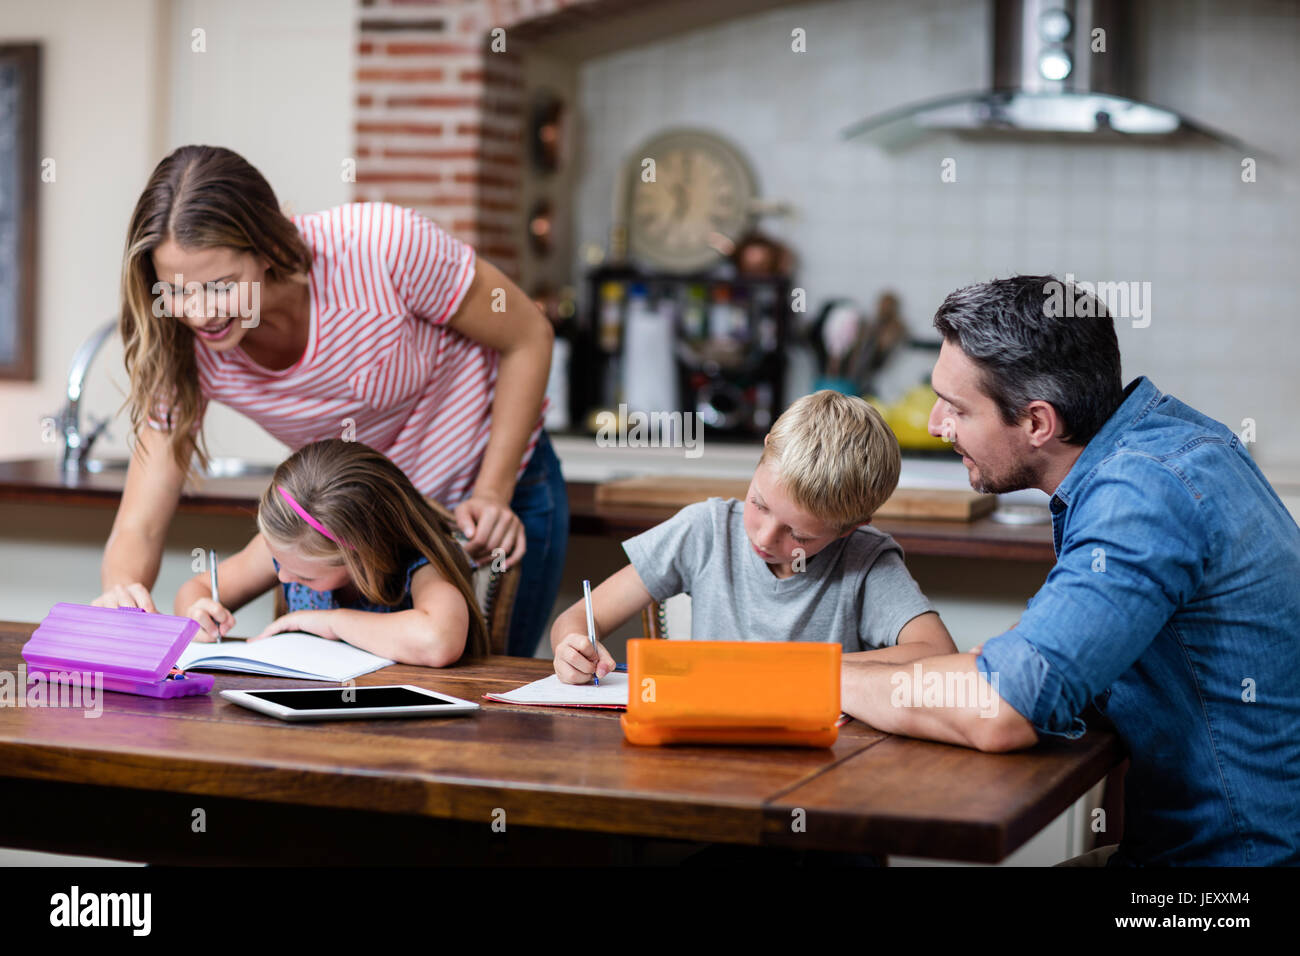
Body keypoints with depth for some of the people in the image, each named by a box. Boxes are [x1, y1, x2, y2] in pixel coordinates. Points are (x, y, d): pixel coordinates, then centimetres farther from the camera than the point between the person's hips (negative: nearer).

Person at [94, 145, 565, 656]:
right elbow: (139, 528, -21)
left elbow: (528, 339, -18)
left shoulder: (381, 245, -34)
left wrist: (492, 495, -22)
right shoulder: (186, 347, -23)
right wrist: (122, 590, -45)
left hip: (498, 486, -3)